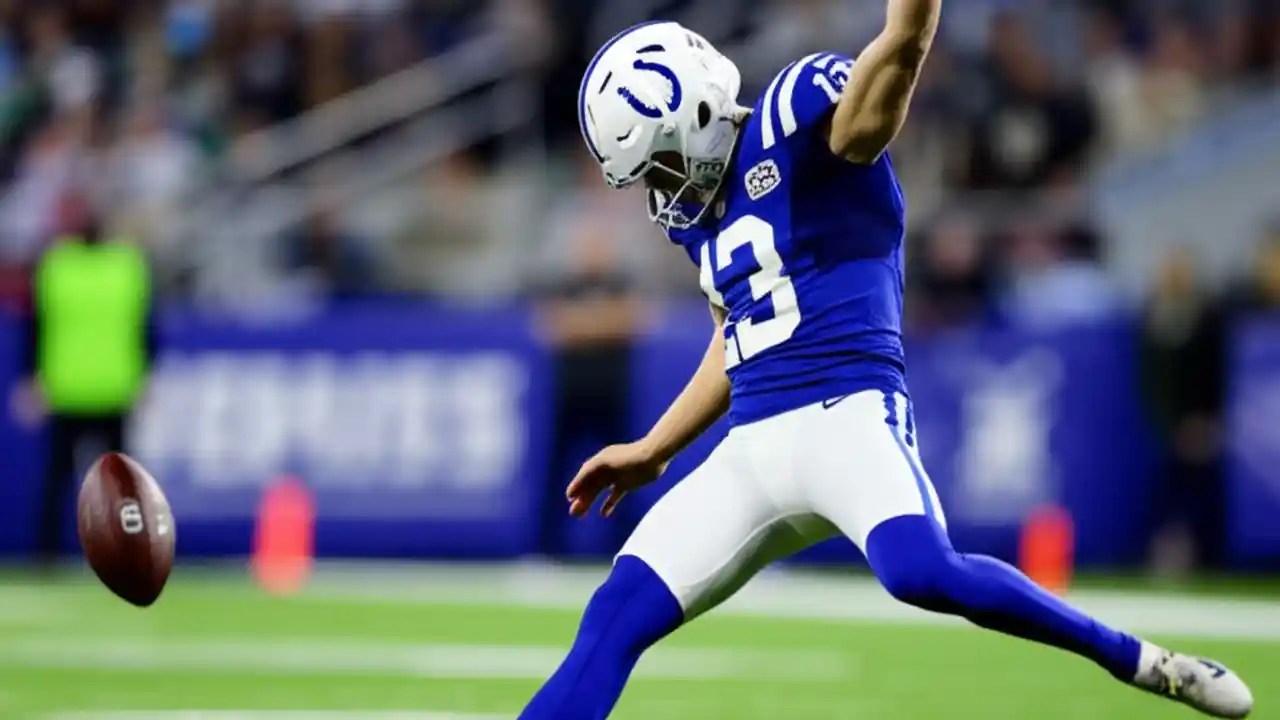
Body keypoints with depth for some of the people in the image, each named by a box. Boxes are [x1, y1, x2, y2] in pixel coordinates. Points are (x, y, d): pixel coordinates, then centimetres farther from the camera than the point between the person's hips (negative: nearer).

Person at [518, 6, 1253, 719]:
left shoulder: (796, 119, -4)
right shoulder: (697, 209, 20)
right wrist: (653, 450, 32)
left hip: (845, 418, -8)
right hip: (750, 450, 8)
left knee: (924, 573, -32)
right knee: (617, 615, -2)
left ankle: (1136, 660, -15)